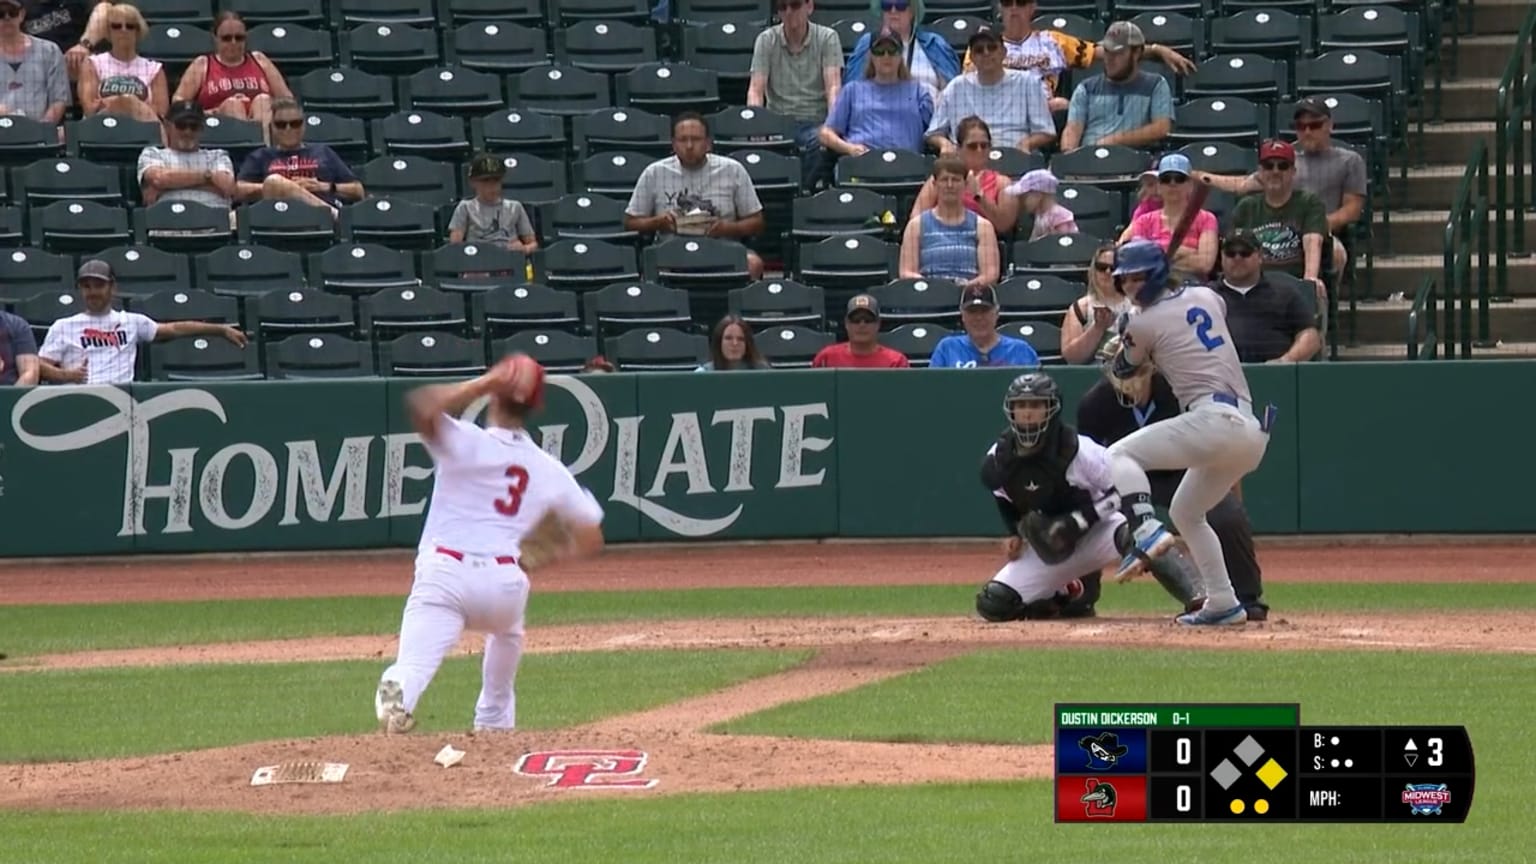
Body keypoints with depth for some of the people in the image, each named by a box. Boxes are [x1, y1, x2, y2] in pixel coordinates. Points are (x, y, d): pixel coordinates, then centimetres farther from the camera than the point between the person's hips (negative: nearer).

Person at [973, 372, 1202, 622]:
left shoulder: (1079, 450, -23)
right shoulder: (997, 461, -8)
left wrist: (1079, 521, -25)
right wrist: (1013, 533, 0)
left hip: (1096, 531, -5)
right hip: (1048, 549, 5)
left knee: (1132, 535, -41)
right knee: (993, 604, -9)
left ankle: (1198, 599, -37)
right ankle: (1066, 596, 20)